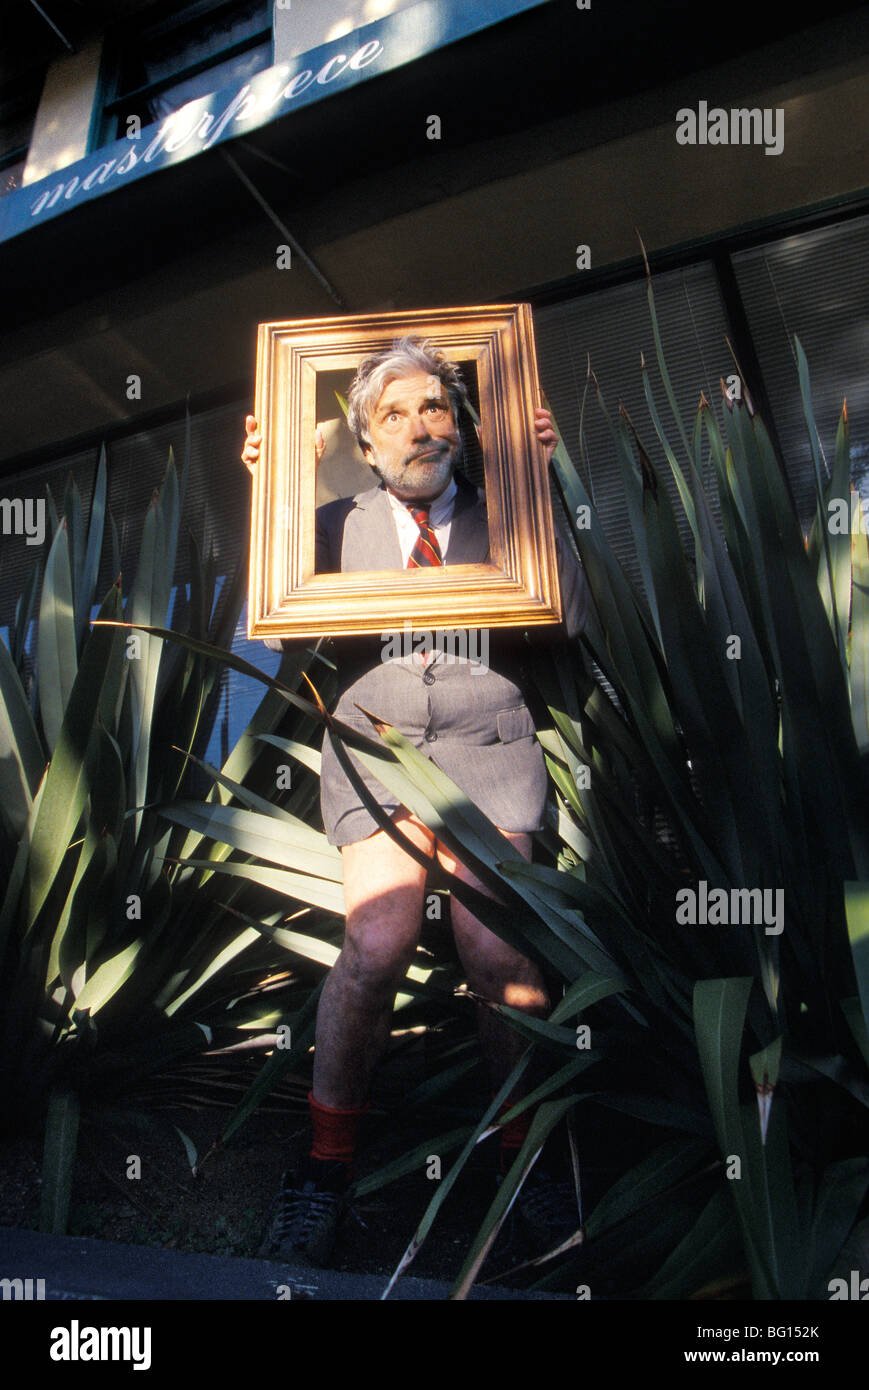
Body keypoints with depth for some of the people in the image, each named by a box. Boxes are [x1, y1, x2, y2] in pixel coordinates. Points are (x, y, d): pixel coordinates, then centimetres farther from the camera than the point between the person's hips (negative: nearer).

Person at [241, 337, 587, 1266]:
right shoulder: (336, 524, 20)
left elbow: (567, 618, 4)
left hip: (488, 745, 0)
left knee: (496, 950, -18)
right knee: (377, 943, -20)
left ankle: (524, 1151, 8)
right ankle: (327, 1161, 4)